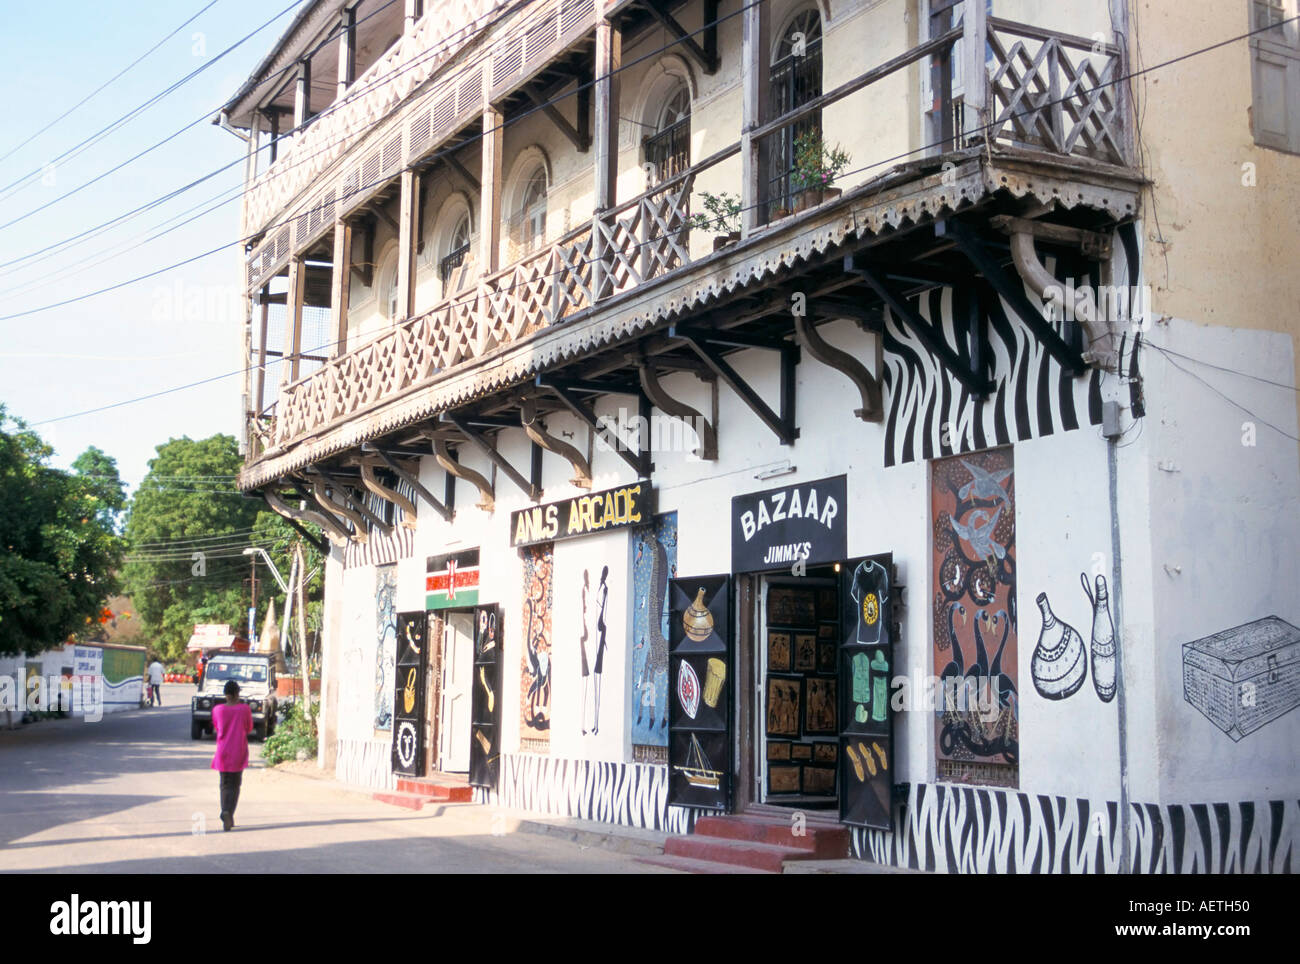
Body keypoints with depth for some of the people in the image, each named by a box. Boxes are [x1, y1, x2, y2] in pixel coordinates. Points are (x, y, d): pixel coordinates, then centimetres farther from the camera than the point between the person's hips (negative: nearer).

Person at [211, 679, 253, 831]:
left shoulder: (217, 709, -4)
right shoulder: (244, 709, -9)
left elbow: (216, 729, 9)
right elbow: (249, 729, 3)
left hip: (223, 751, 2)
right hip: (239, 752, -2)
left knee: (225, 784, 13)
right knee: (235, 784, 5)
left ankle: (226, 813, 3)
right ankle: (228, 812, -14)